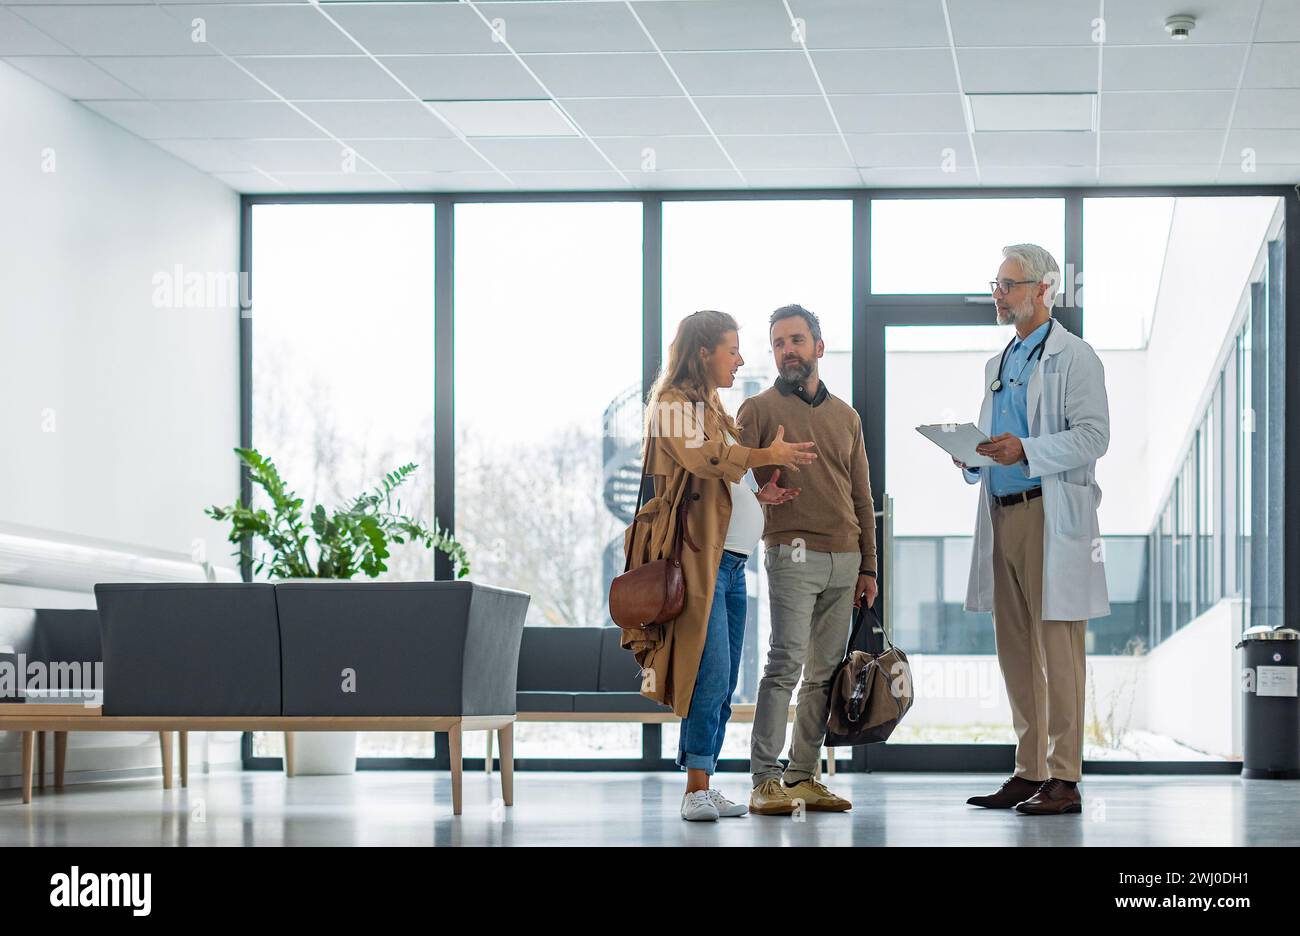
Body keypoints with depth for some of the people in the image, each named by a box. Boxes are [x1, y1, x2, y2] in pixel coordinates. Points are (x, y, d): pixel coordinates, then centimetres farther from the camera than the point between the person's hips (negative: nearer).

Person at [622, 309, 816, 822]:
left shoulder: (713, 409, 26)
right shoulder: (675, 404, -3)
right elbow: (699, 457, -21)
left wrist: (756, 496, 14)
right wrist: (768, 455, -16)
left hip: (731, 558, 10)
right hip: (700, 555, -10)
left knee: (723, 680, 6)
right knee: (711, 670, -15)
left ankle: (701, 788, 7)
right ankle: (697, 789, -15)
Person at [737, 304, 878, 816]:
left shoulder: (846, 416, 17)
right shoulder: (758, 409, 3)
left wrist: (868, 567, 15)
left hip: (844, 560, 5)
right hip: (793, 554, -5)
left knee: (825, 673, 5)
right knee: (786, 664, -13)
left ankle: (802, 776, 10)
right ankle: (765, 781, -13)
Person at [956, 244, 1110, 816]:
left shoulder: (1073, 357, -2)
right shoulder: (998, 365, 22)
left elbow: (1093, 435, -12)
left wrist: (1025, 451, -23)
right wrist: (972, 458, 5)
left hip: (1051, 516, -8)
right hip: (1001, 516, 8)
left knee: (1057, 650, -8)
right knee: (1014, 650, 8)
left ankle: (1064, 780, -7)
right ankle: (1029, 773, 13)